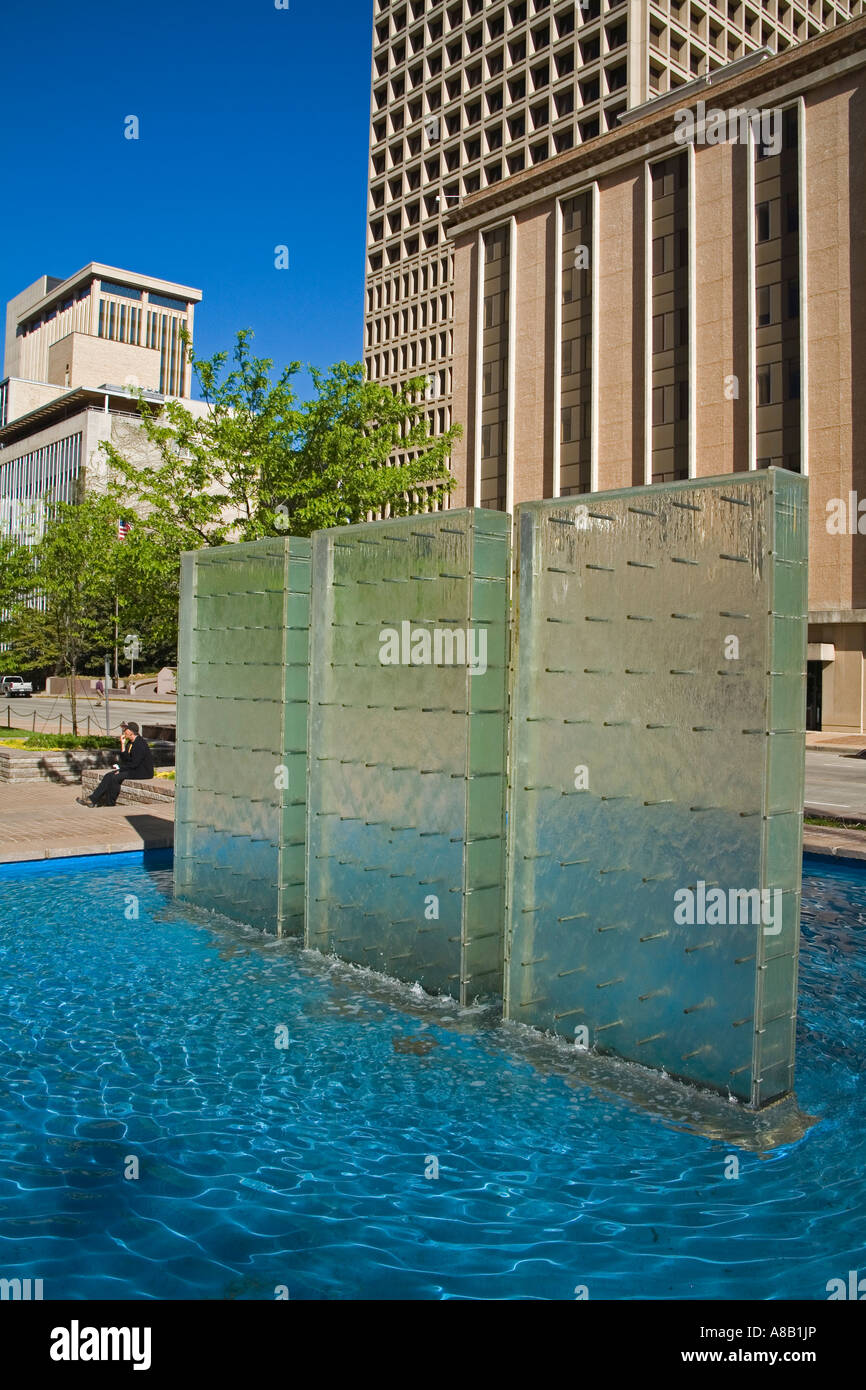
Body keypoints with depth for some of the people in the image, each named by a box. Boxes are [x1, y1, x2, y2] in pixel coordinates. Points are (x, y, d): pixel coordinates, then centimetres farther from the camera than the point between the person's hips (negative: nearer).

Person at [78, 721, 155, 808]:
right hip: (133, 769, 9)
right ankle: (93, 799, -11)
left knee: (115, 777, -23)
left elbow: (135, 763, -21)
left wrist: (120, 768, -13)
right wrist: (123, 745, 1)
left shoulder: (140, 744, -17)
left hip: (143, 772, -9)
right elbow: (125, 759, 9)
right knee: (109, 775, -7)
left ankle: (111, 803, -11)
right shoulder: (130, 743, 13)